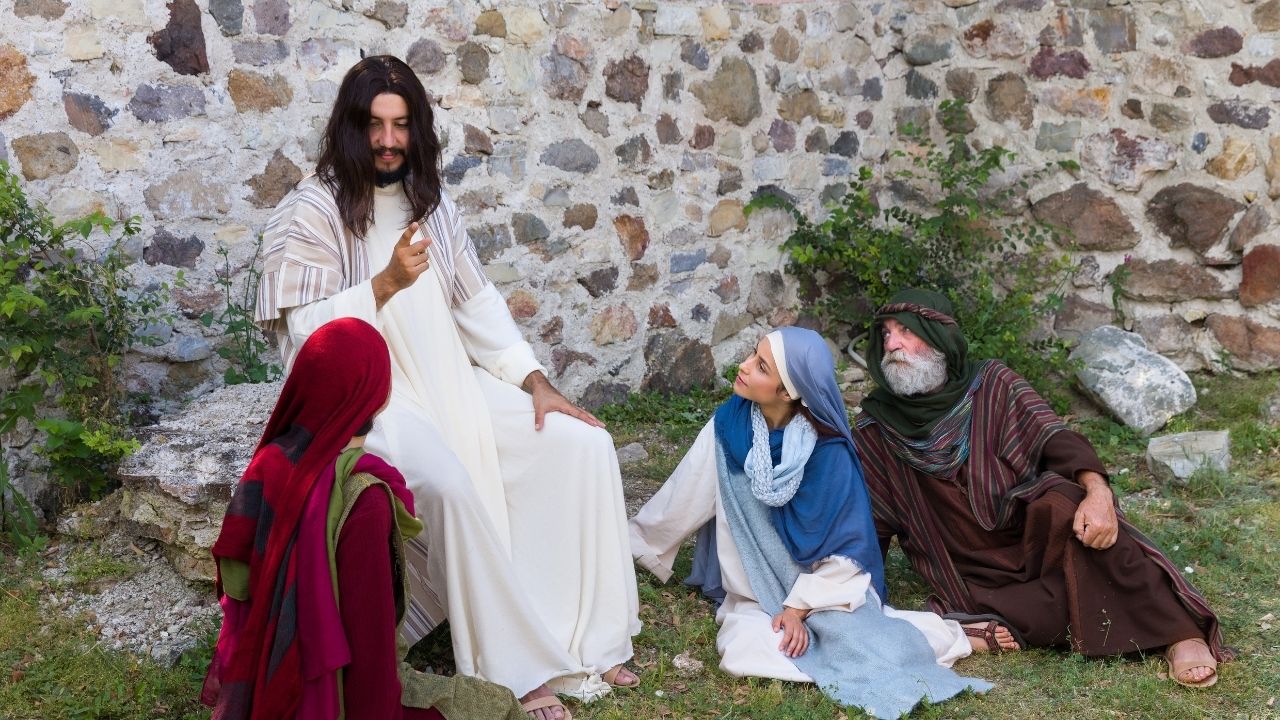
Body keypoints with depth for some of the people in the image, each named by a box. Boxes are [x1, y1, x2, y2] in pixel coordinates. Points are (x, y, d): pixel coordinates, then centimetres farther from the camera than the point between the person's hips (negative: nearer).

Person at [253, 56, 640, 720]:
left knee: (583, 444, -11)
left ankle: (587, 640, -3)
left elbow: (478, 302, 10)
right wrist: (387, 283, -24)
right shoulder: (310, 212, -7)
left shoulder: (430, 203, 11)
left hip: (452, 383, 6)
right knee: (450, 485, -35)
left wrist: (535, 381, -1)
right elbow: (306, 333, -12)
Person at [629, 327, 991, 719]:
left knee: (868, 650, -30)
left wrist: (800, 607, -17)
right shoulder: (729, 423, -9)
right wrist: (630, 544, 11)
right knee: (747, 653, -29)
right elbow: (684, 494, 3)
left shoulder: (828, 450, -17)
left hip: (823, 586, -3)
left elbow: (844, 543, -11)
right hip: (757, 596, 3)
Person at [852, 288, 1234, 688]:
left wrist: (1097, 490, -32)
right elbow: (870, 532, 5)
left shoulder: (991, 384, 1)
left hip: (1034, 533, 1)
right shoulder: (875, 433, 2)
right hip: (980, 577, 0)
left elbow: (1055, 439, -12)